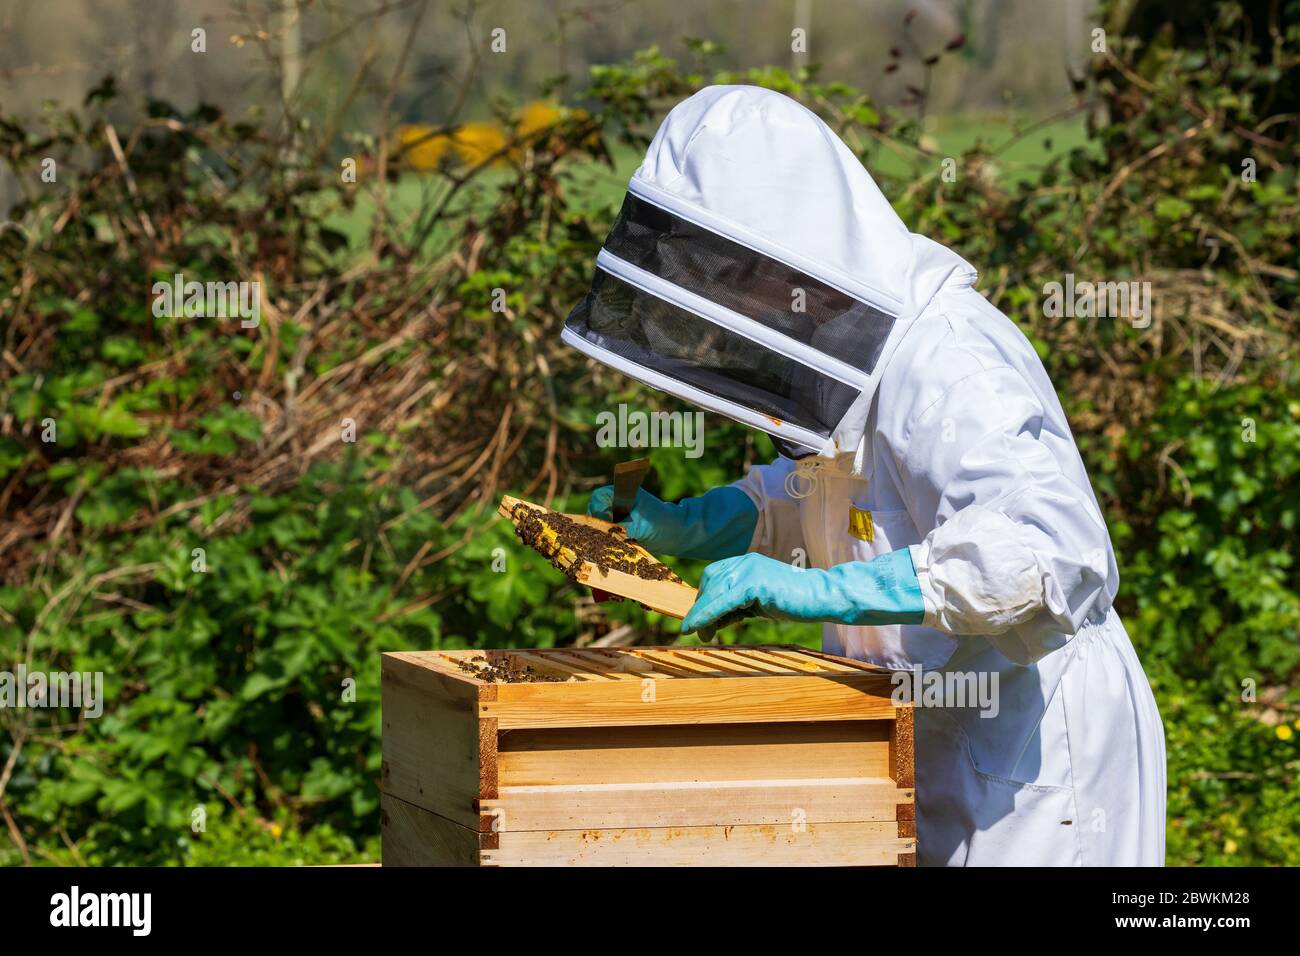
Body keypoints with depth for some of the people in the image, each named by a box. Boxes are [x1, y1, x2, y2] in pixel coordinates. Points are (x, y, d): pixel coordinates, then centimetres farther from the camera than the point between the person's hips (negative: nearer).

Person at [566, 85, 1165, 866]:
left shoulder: (945, 367, -23)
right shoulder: (851, 346, 7)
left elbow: (1057, 553, -36)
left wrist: (823, 590, -38)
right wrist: (685, 527, 10)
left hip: (1030, 759, -9)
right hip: (940, 752, 9)